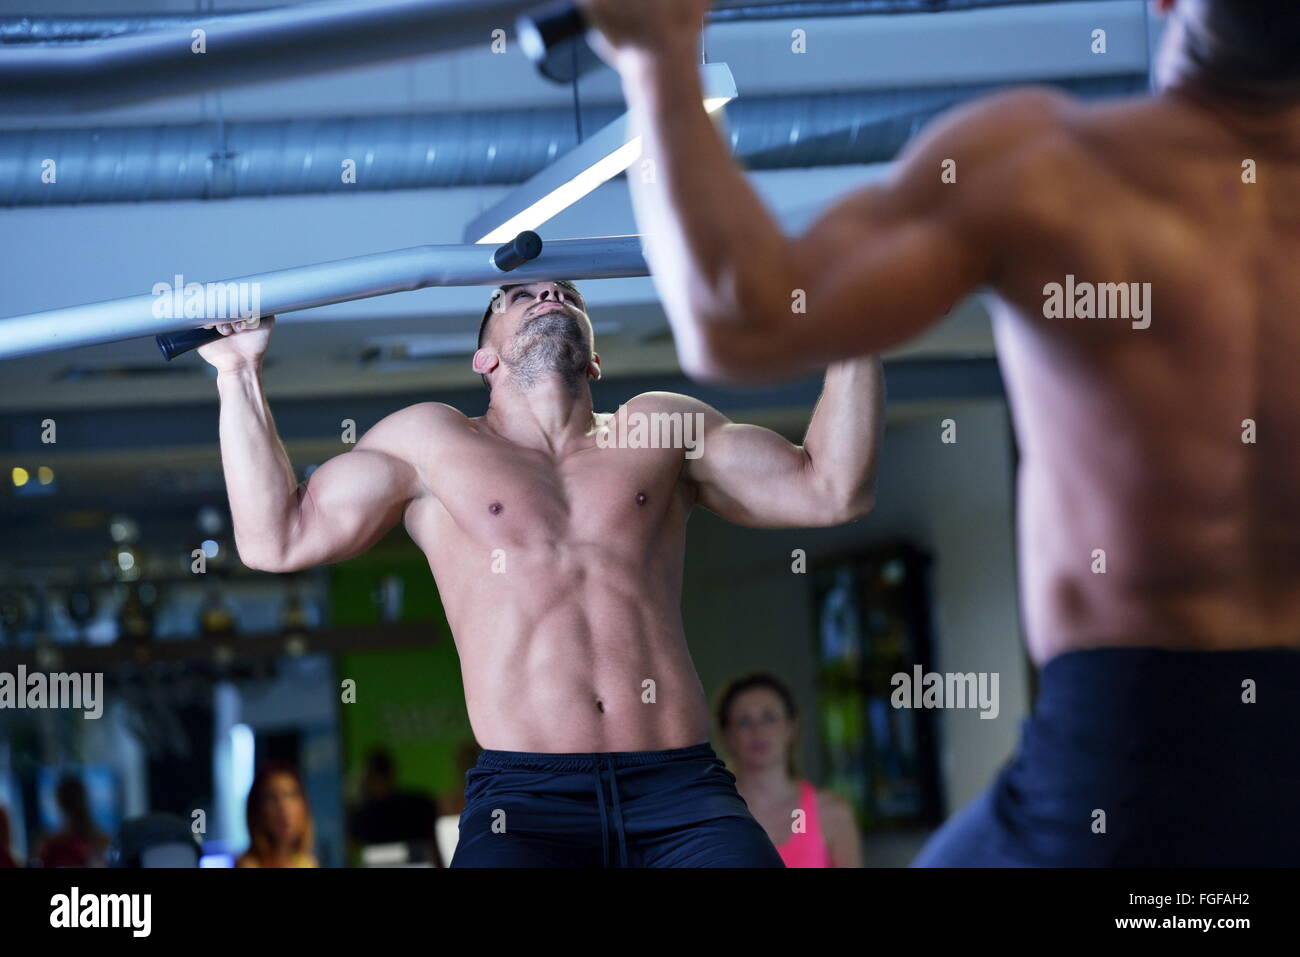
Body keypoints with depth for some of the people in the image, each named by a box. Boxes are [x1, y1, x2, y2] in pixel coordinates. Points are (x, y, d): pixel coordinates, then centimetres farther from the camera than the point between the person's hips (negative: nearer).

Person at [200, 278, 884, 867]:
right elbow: (276, 538, 15)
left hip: (682, 788, 2)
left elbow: (831, 489, 20)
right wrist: (240, 372, 13)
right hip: (524, 794, -1)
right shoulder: (431, 441, 19)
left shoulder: (661, 429, 22)